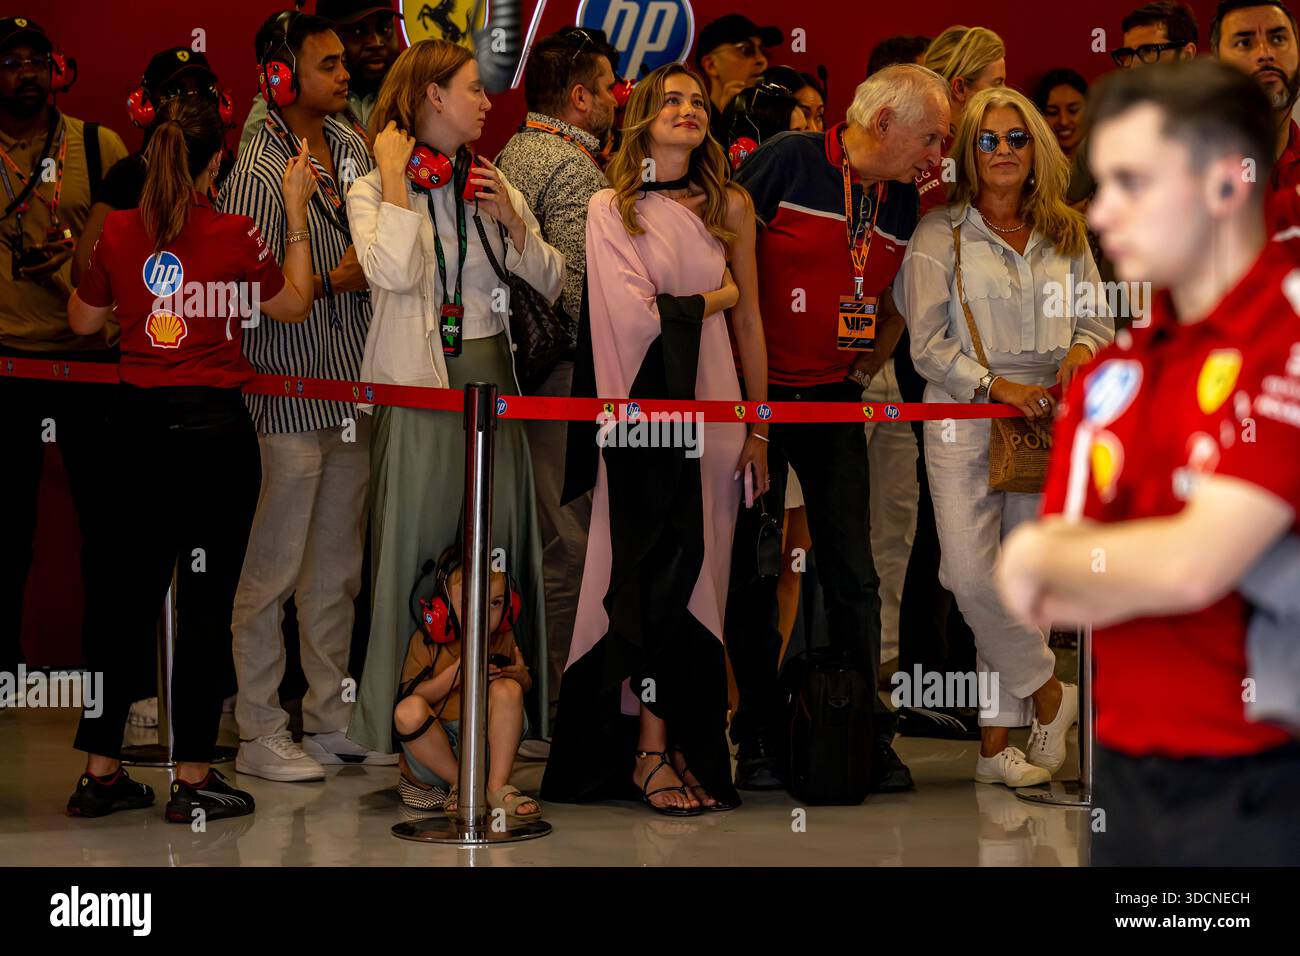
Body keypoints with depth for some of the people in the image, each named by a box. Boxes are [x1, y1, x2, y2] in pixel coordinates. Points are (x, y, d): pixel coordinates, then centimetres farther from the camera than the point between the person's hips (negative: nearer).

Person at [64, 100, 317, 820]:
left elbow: (83, 320, 14)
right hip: (215, 425, -4)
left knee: (128, 595, 12)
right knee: (206, 600, 2)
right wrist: (296, 212, 12)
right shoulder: (235, 236, -9)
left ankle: (100, 771, 17)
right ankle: (193, 779, 5)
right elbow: (294, 303, 7)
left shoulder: (120, 231, 1)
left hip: (140, 422, 4)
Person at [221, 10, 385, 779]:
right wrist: (331, 281, -15)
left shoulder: (352, 145, 9)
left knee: (337, 568, 15)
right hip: (289, 393, -7)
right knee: (273, 570, 0)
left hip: (352, 390, 7)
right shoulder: (255, 168, -14)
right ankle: (261, 734, 10)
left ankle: (330, 718, 26)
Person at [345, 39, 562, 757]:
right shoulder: (373, 191, -3)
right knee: (416, 545, -2)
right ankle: (397, 717, 6)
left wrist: (510, 220, -4)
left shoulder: (494, 187, 13)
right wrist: (395, 174, -15)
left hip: (494, 382, 5)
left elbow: (553, 285, 10)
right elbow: (394, 272, -23)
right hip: (419, 387, -5)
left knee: (498, 547, 9)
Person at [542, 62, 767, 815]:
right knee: (657, 570, -5)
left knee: (697, 571, 2)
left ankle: (689, 742, 8)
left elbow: (750, 320, 9)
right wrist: (714, 297, 1)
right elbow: (634, 315, -11)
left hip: (713, 403, 3)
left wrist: (759, 426, 6)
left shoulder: (730, 205, 9)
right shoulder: (611, 208, 0)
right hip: (644, 407, -3)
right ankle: (652, 749, 0)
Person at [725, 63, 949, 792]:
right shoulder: (785, 161, -11)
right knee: (753, 569, 2)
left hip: (835, 401, 4)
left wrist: (864, 371, 7)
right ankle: (759, 738, 11)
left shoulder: (903, 204, 6)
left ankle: (869, 735, 9)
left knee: (853, 571, 1)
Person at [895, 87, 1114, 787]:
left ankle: (996, 743, 10)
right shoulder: (940, 235, 1)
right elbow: (927, 343, -4)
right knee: (972, 578, -15)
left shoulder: (1065, 235, 13)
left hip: (1043, 418, 3)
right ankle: (1049, 693, 7)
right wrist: (998, 385, -15)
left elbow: (1098, 319, 15)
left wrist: (1083, 350, -8)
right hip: (963, 419, -3)